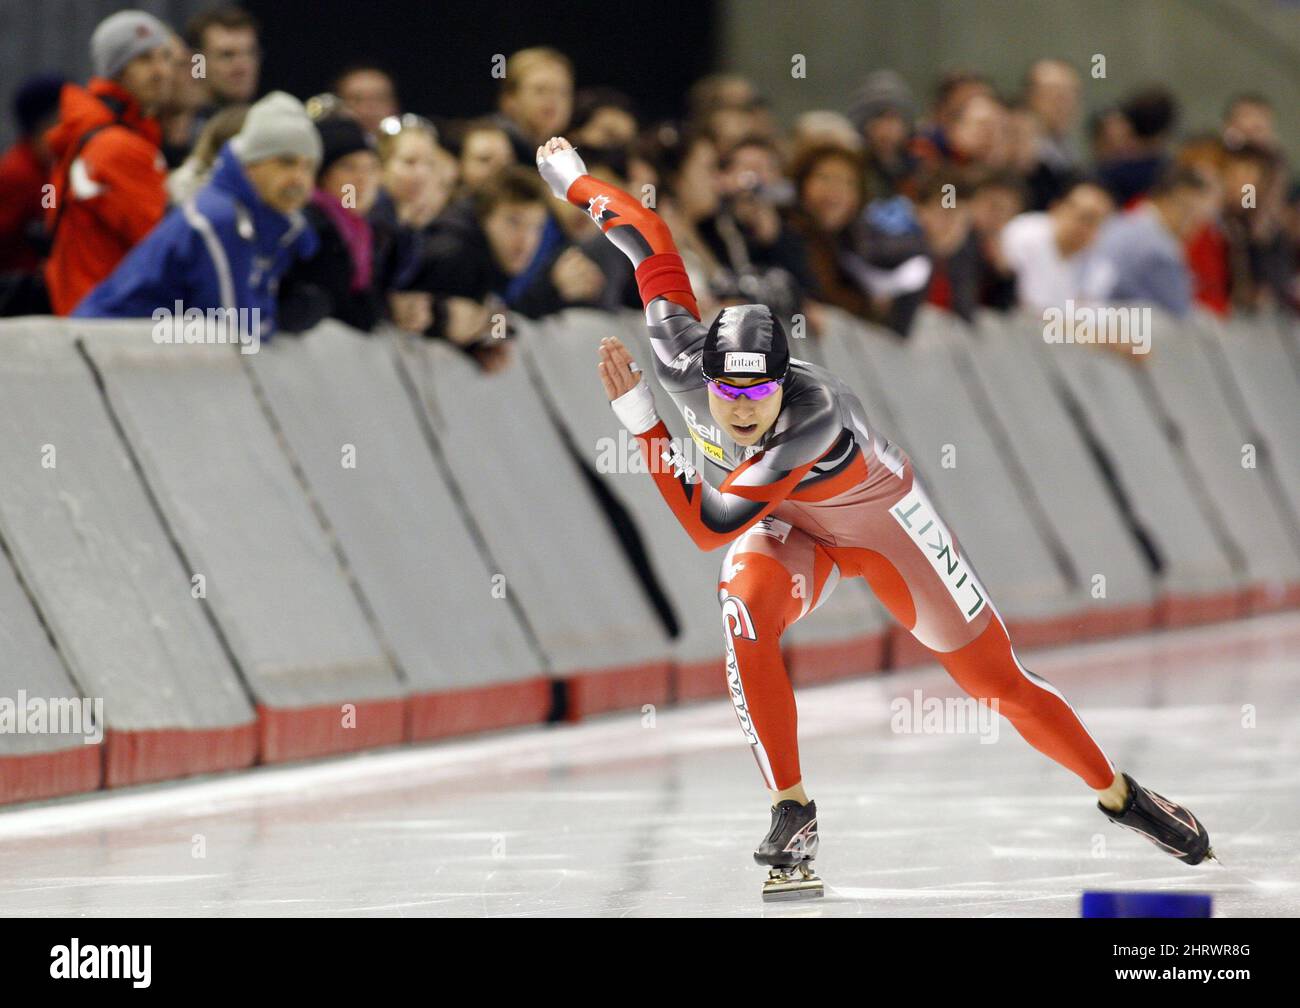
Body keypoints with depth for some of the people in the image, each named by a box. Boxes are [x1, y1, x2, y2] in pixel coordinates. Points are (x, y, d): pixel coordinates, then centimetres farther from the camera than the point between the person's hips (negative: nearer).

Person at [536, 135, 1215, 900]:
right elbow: (652, 241, -16)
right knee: (747, 605, -31)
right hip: (790, 531, 4)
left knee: (1000, 678, 1)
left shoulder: (814, 420, -42)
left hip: (883, 521, -4)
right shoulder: (685, 362, -29)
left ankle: (1121, 796, 24)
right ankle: (793, 811, -22)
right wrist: (576, 182, -4)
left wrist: (635, 410, -45)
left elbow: (708, 525, -45)